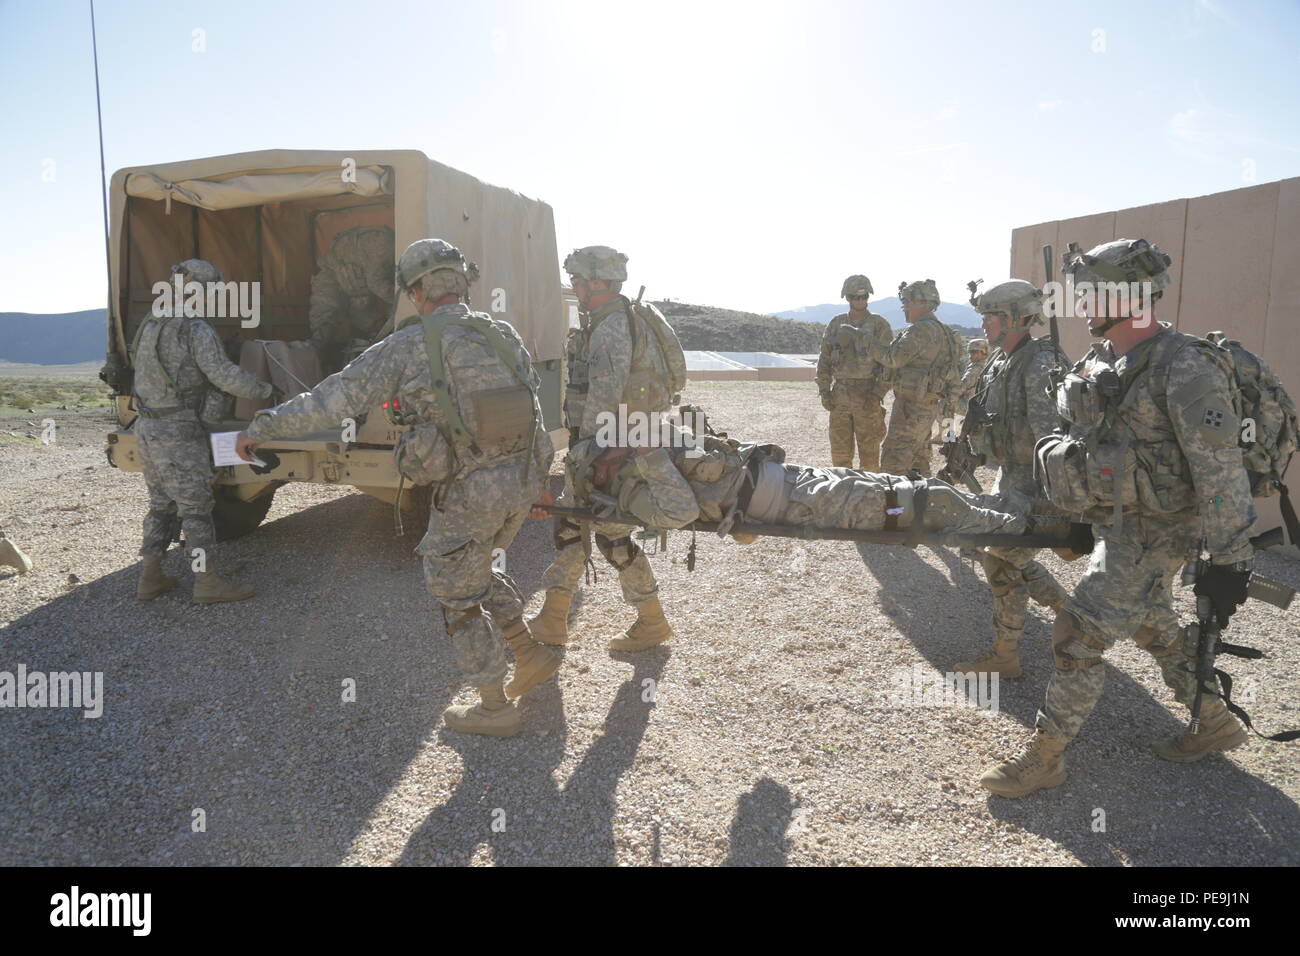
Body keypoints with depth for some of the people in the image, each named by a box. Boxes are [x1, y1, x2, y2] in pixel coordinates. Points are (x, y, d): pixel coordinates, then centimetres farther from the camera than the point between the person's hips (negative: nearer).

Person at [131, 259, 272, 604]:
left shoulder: (151, 323, 12)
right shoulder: (197, 329, -14)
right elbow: (225, 375, -22)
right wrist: (264, 389, -9)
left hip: (146, 428, 8)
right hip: (178, 432, -8)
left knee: (162, 505, 16)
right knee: (196, 507, -3)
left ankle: (150, 578, 19)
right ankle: (207, 583, 0)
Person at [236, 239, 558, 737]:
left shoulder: (410, 346, -8)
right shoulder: (503, 334, 7)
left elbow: (336, 397, -8)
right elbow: (532, 399, 11)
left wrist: (263, 426, 2)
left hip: (469, 490, -6)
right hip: (522, 478, 6)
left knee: (456, 593, 13)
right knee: (474, 567, 30)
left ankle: (495, 708, 21)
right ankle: (531, 654, 30)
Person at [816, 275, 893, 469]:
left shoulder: (879, 324, -1)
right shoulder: (836, 324, 10)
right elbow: (824, 360, 13)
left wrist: (878, 394, -13)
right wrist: (824, 390, 2)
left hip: (867, 395, -3)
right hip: (840, 394, 4)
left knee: (869, 452, -1)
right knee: (840, 451, 7)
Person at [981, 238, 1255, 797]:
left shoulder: (1183, 367, -22)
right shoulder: (1103, 361, 6)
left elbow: (1220, 470, -22)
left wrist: (1229, 560, -20)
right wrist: (1079, 516, 22)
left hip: (1152, 534, -9)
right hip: (1117, 524, 9)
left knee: (1079, 637, -7)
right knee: (1154, 629, 22)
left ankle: (1044, 759, 7)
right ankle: (1217, 724, 42)